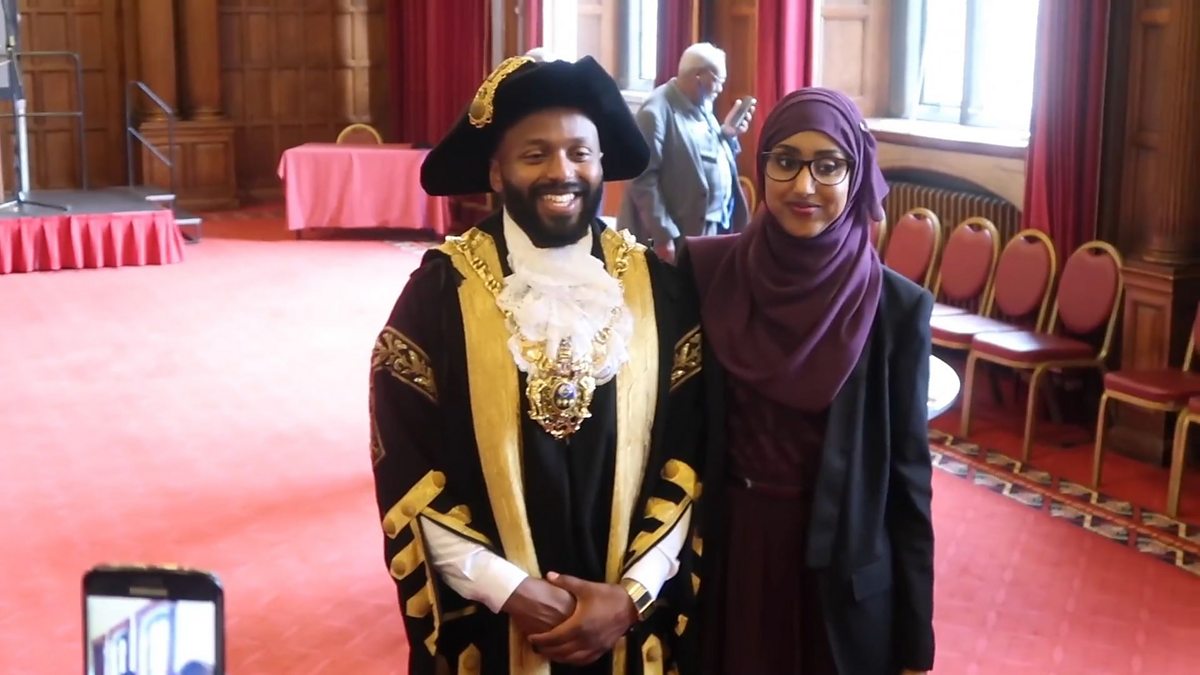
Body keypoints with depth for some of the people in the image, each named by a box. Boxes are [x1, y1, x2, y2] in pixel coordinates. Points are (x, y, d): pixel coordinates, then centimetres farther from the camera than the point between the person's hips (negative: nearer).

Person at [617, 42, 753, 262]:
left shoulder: (701, 106, 12)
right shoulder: (657, 111, -15)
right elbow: (643, 179, -20)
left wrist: (727, 134, 4)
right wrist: (663, 237, -22)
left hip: (717, 226, 9)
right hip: (684, 236, -9)